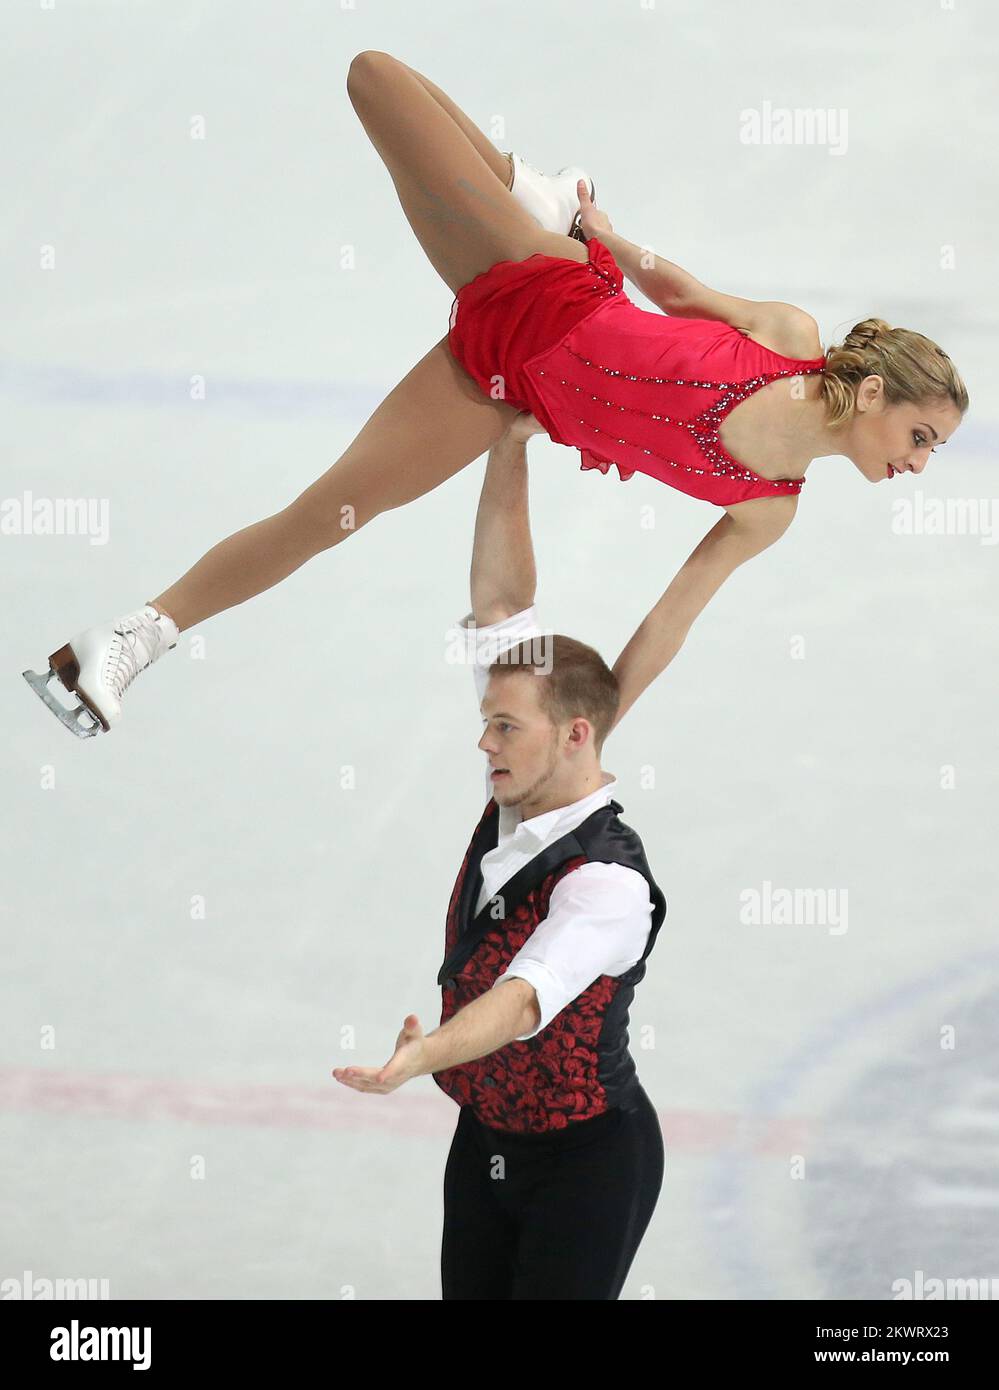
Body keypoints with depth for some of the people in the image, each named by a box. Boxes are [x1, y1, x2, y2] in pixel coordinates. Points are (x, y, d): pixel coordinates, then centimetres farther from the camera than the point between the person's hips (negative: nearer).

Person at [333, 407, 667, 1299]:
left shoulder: (608, 880, -25)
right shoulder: (517, 802, -2)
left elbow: (528, 996, -43)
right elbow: (502, 604, -2)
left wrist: (423, 1056, -62)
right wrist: (510, 449, -7)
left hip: (587, 1155, -8)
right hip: (485, 1137, 8)